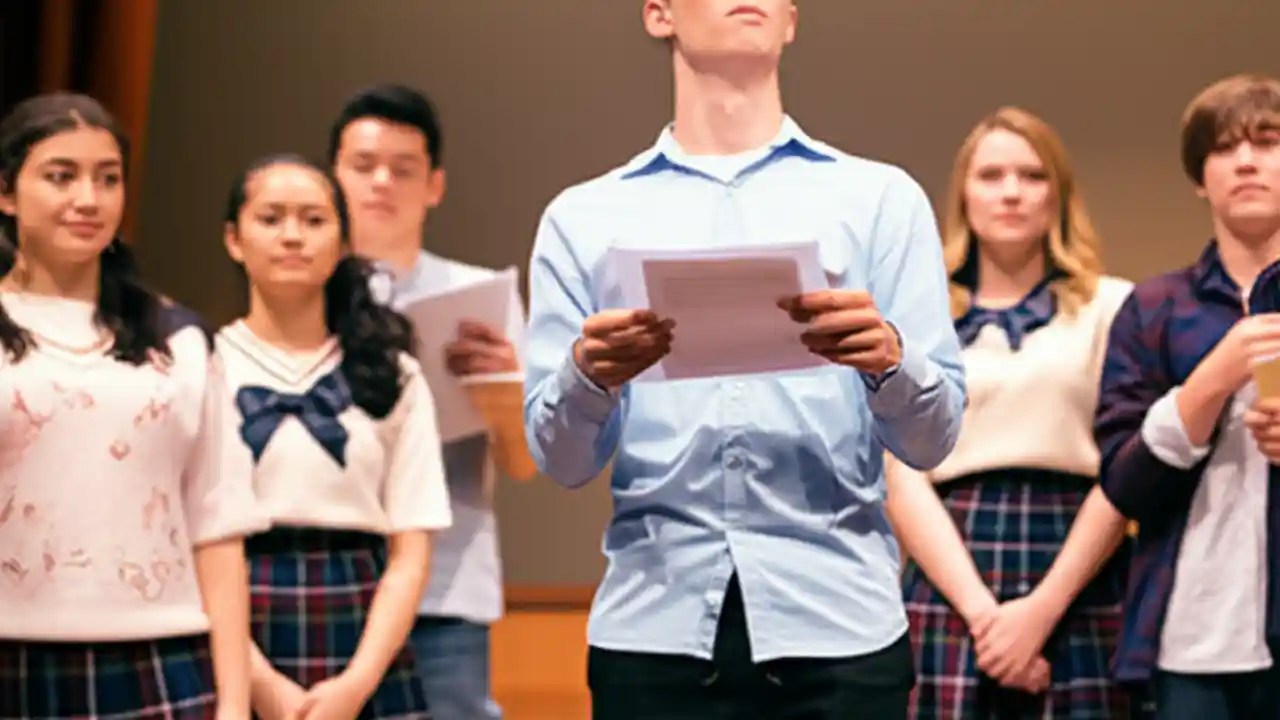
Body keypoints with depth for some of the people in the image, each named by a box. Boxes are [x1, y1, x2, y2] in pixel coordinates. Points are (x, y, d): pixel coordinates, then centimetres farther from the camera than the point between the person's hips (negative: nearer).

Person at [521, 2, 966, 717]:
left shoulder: (880, 198, 7)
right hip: (654, 631, 1)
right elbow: (560, 460, 4)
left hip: (838, 627, 0)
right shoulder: (586, 216, 8)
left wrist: (888, 358, -18)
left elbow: (934, 439, 2)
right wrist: (588, 377, -16)